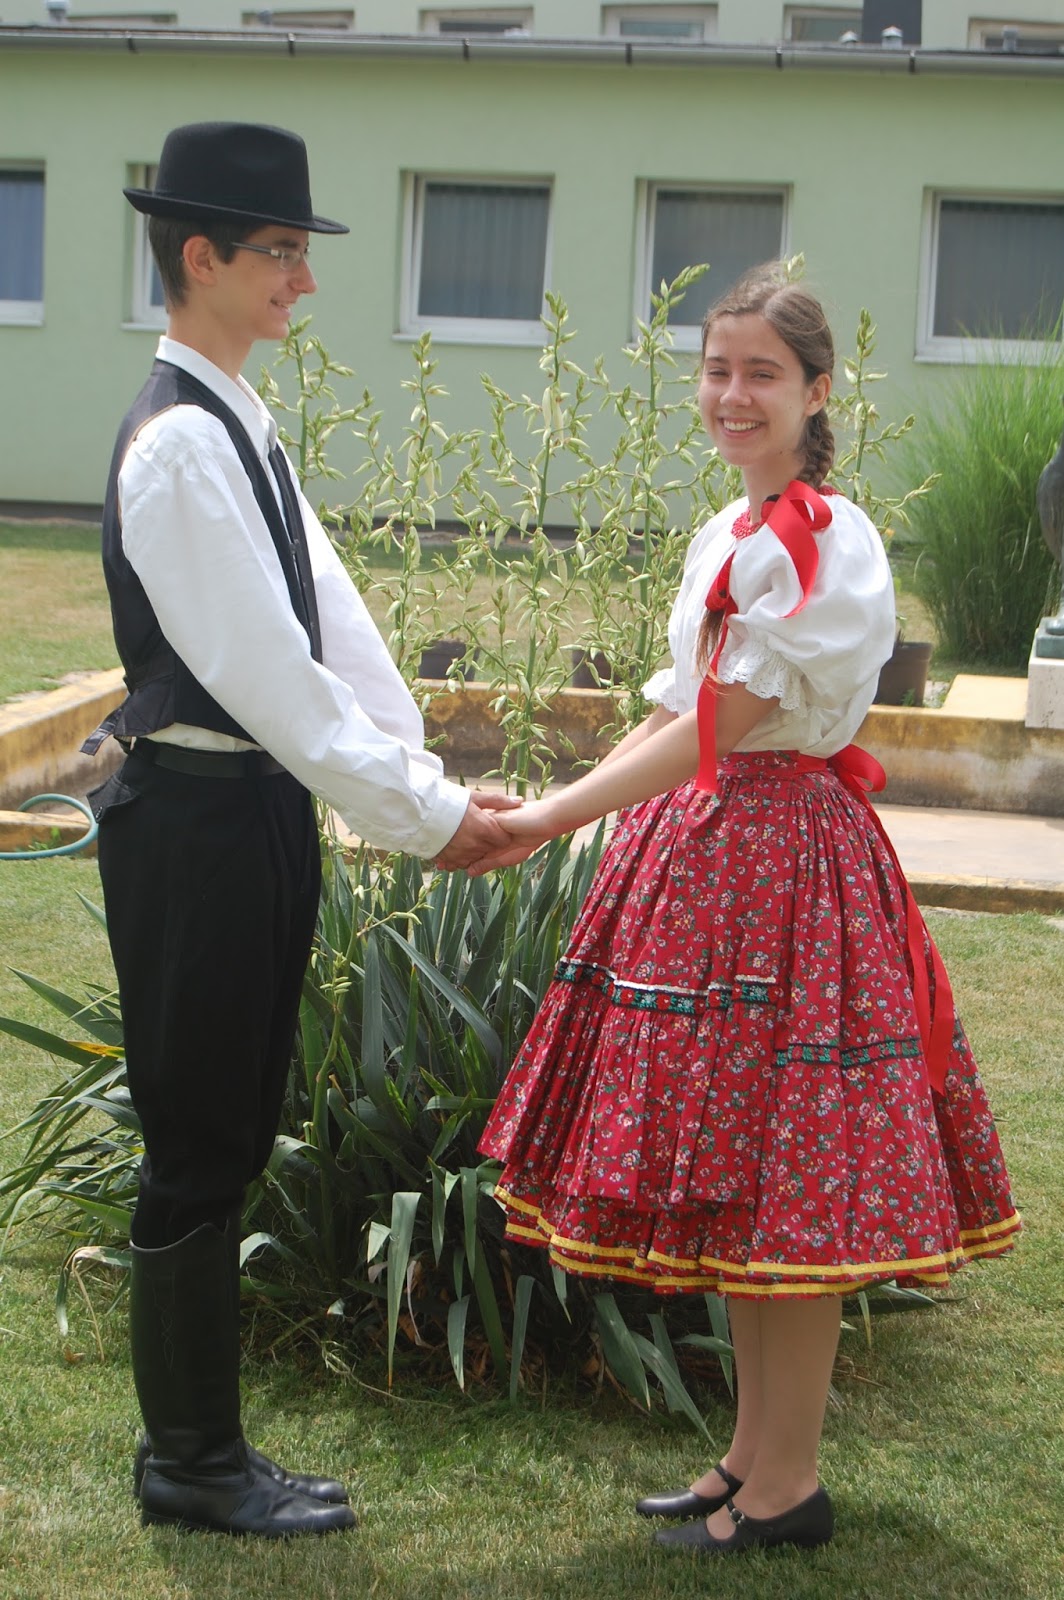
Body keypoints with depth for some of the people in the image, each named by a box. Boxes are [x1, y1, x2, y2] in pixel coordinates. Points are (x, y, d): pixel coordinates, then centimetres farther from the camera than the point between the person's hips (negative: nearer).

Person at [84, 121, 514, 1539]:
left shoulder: (240, 426, 13)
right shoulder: (178, 442, -18)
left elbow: (330, 616, 9)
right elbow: (263, 667, -22)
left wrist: (423, 779, 2)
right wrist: (420, 816, -17)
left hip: (257, 806, 10)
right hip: (194, 814, -10)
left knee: (229, 1131, 16)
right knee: (202, 1143, 2)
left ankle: (198, 1443, 29)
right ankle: (192, 1463, 17)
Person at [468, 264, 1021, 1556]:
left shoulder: (826, 542, -14)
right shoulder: (729, 536, 13)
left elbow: (719, 728, -18)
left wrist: (554, 819, -18)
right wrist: (545, 810, 7)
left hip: (784, 853, -9)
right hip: (700, 848, 9)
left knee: (784, 1177, -2)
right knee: (727, 1172, 14)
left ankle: (787, 1484, 11)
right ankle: (753, 1452, 26)